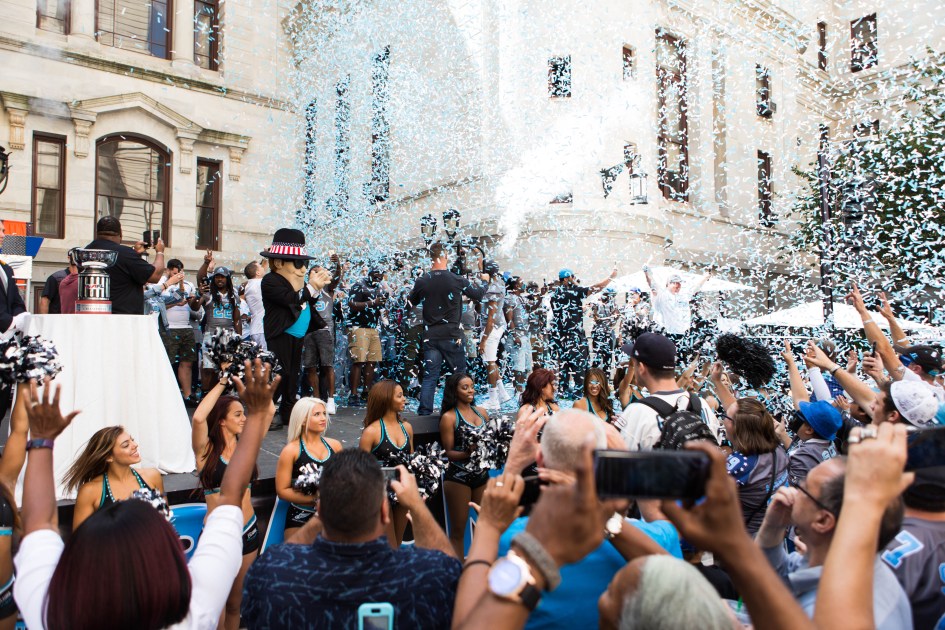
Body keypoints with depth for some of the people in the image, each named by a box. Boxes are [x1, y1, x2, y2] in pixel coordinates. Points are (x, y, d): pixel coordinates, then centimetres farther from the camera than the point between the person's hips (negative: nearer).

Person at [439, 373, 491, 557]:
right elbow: (448, 452, -8)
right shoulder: (449, 417, -6)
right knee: (458, 530, 6)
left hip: (482, 474, 5)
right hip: (459, 477, -5)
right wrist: (468, 454, -25)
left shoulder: (481, 412, 8)